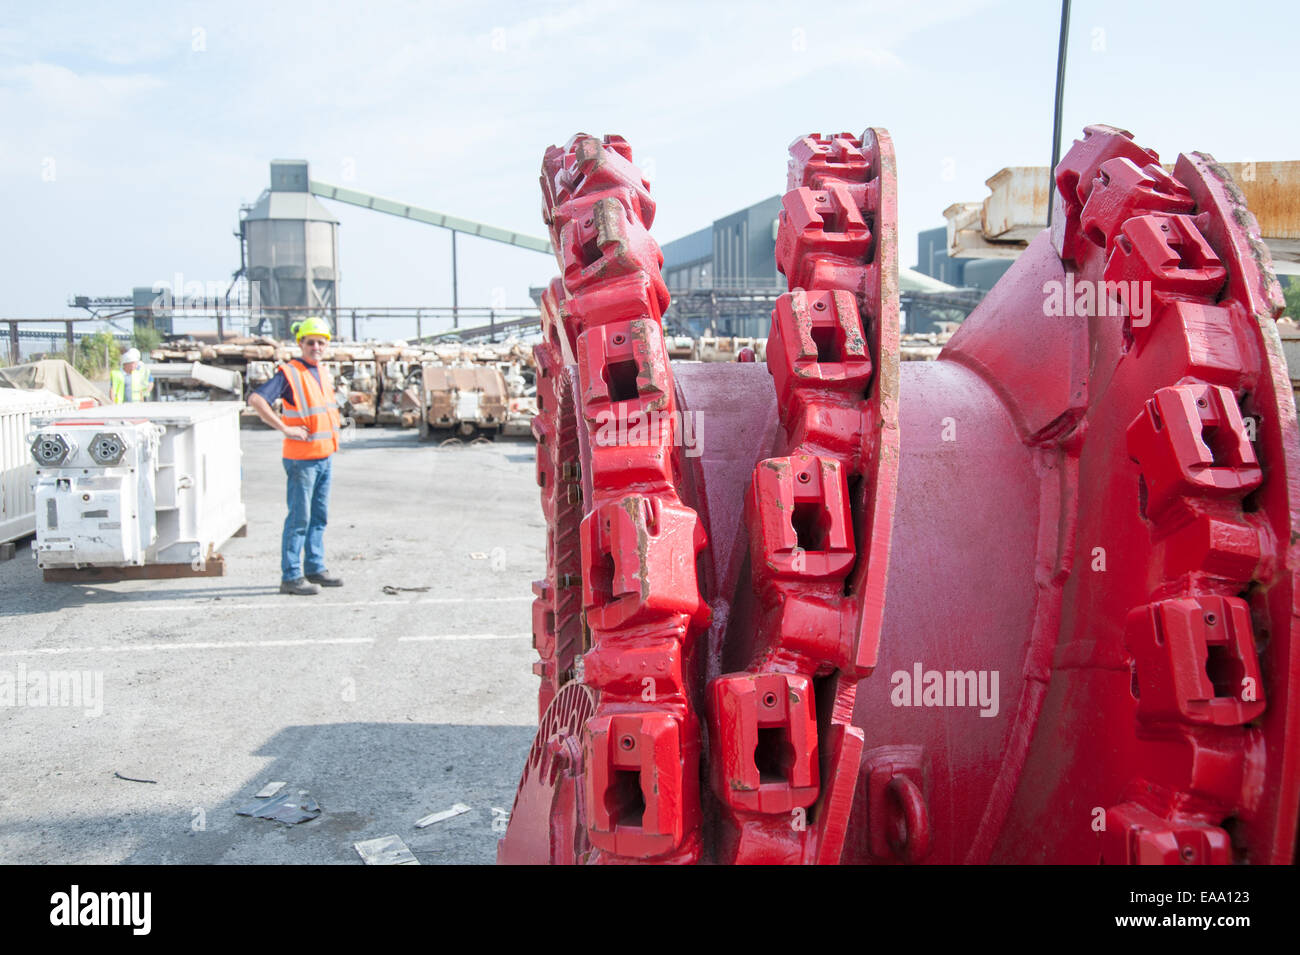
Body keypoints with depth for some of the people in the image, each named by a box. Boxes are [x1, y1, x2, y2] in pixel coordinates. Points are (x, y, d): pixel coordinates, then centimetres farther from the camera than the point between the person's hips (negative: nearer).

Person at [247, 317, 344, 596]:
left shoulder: (325, 374, 12)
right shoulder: (289, 373, -12)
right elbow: (255, 399, -24)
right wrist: (284, 428, -24)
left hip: (324, 456, 8)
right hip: (301, 458, -8)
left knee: (318, 517, 13)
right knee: (299, 518, -5)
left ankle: (315, 568, 23)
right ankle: (291, 576, 1)